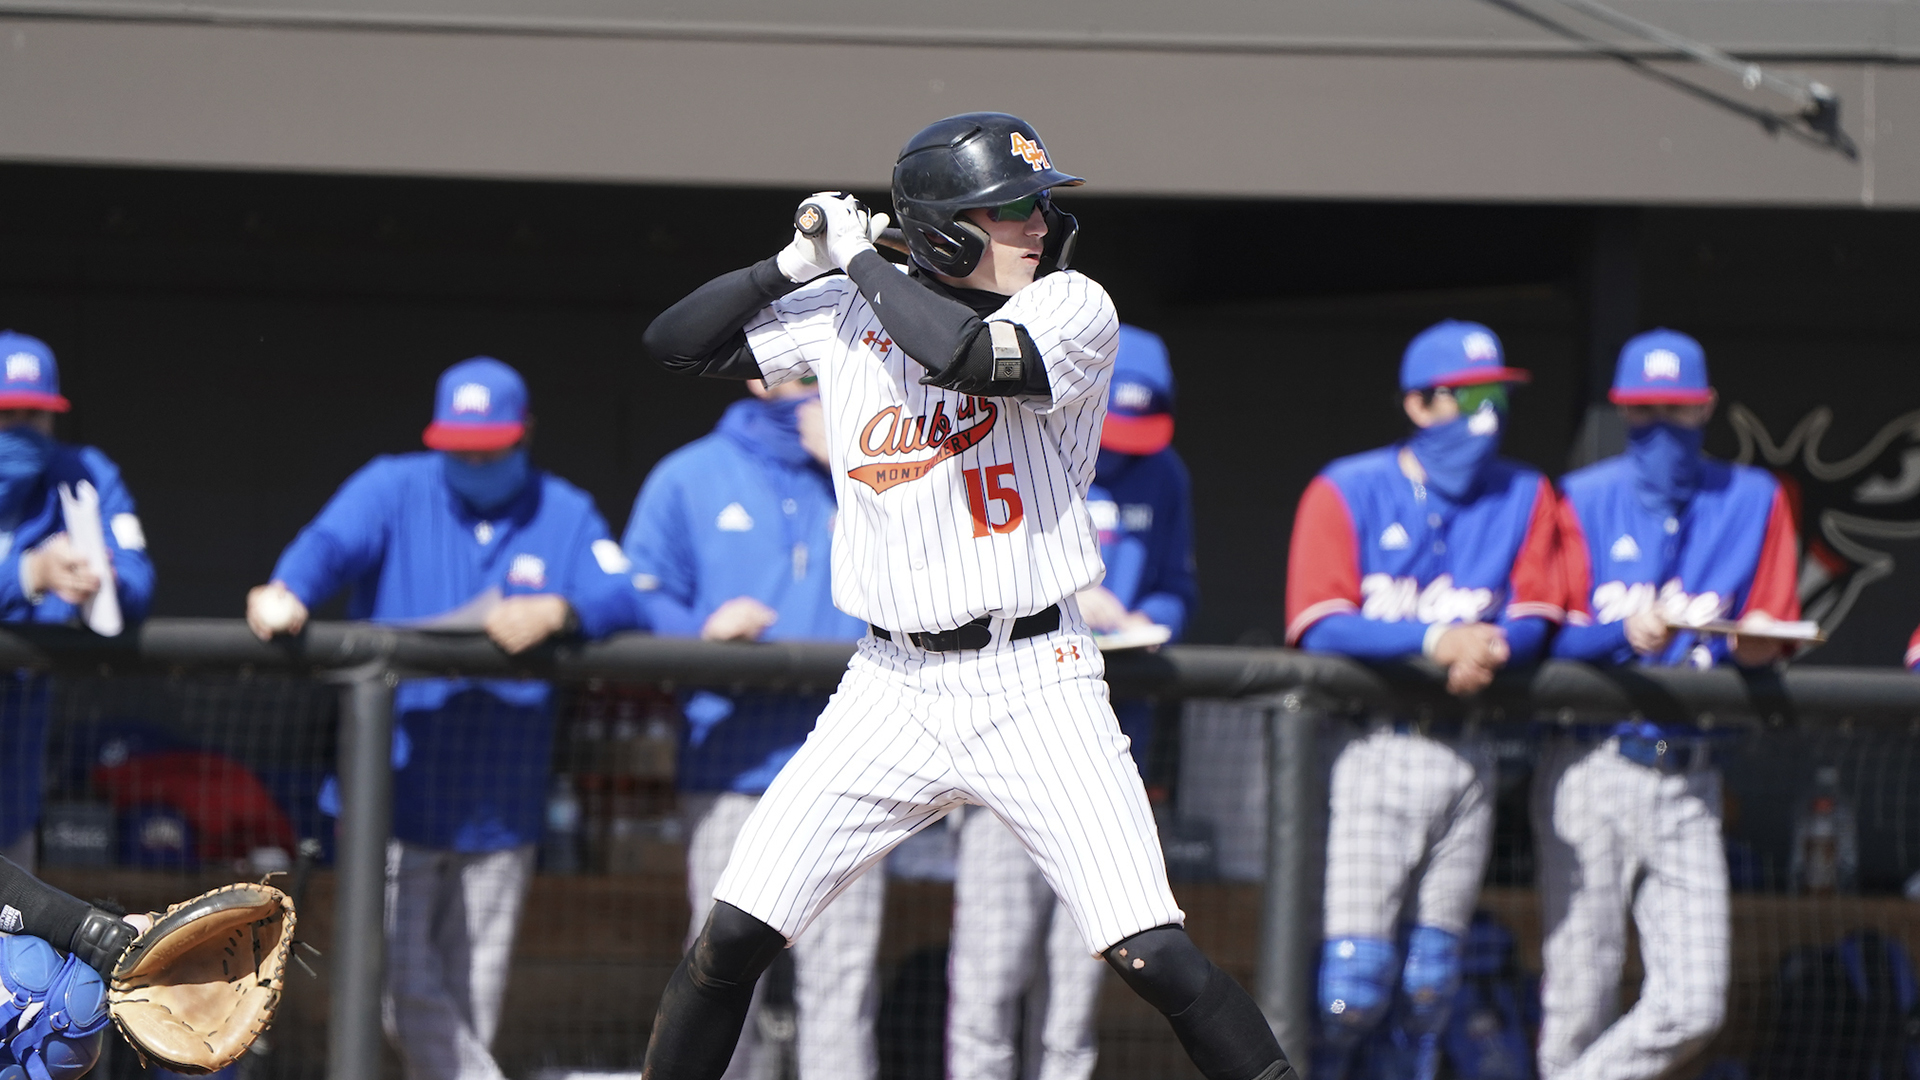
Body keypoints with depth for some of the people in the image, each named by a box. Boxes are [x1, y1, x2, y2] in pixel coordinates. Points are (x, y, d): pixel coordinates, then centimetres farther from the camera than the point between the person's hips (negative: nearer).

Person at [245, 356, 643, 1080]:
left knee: (470, 1010, 7)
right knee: (404, 990, -13)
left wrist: (557, 612, -31)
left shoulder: (564, 514, 6)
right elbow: (332, 541, -19)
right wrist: (287, 592, -42)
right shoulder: (393, 492, 1)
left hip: (501, 815, 2)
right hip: (396, 797, -2)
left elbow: (625, 599, -8)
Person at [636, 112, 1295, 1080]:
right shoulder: (845, 313, 4)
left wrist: (860, 257, -12)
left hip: (1034, 684, -3)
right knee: (732, 937, -1)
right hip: (891, 688, 3)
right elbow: (674, 342, 7)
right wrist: (796, 264, -5)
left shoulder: (1074, 309, -6)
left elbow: (966, 355, -26)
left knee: (1155, 957, -14)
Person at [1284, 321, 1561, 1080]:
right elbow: (1320, 626, -12)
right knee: (1354, 981, -12)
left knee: (1428, 985, 6)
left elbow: (1535, 619, 3)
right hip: (1368, 749, -4)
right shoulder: (1347, 493, -1)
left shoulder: (1523, 498, 12)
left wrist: (1490, 642, -20)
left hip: (1464, 754, 4)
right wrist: (1435, 640, -22)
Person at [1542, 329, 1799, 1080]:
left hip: (1688, 784, 2)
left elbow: (1771, 636, 9)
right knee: (1578, 1003, -4)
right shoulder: (1582, 502, 7)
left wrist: (1753, 640, -15)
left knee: (1693, 1007, -7)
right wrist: (1625, 633, -23)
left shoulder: (1752, 501, 12)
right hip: (1591, 771, -2)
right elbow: (1550, 636, -3)